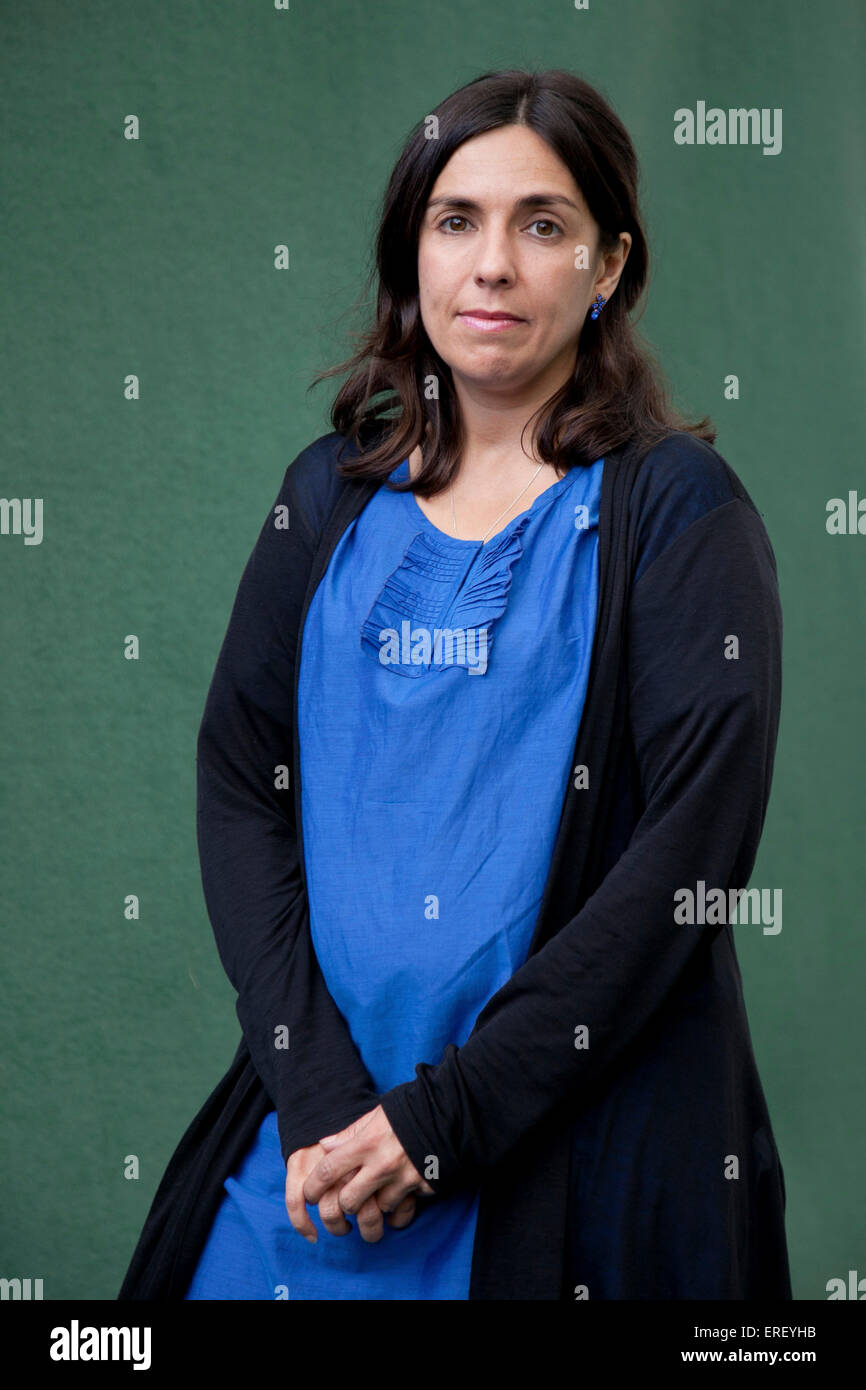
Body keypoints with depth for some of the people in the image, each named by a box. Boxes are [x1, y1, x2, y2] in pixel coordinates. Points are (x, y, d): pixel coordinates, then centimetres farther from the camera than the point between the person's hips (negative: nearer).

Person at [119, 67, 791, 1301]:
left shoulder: (675, 506, -5)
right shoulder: (332, 495, 7)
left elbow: (696, 850, -13)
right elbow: (238, 776, 1)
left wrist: (448, 1114, -15)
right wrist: (312, 1085, -12)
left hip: (582, 1142, -3)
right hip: (317, 1119, 4)